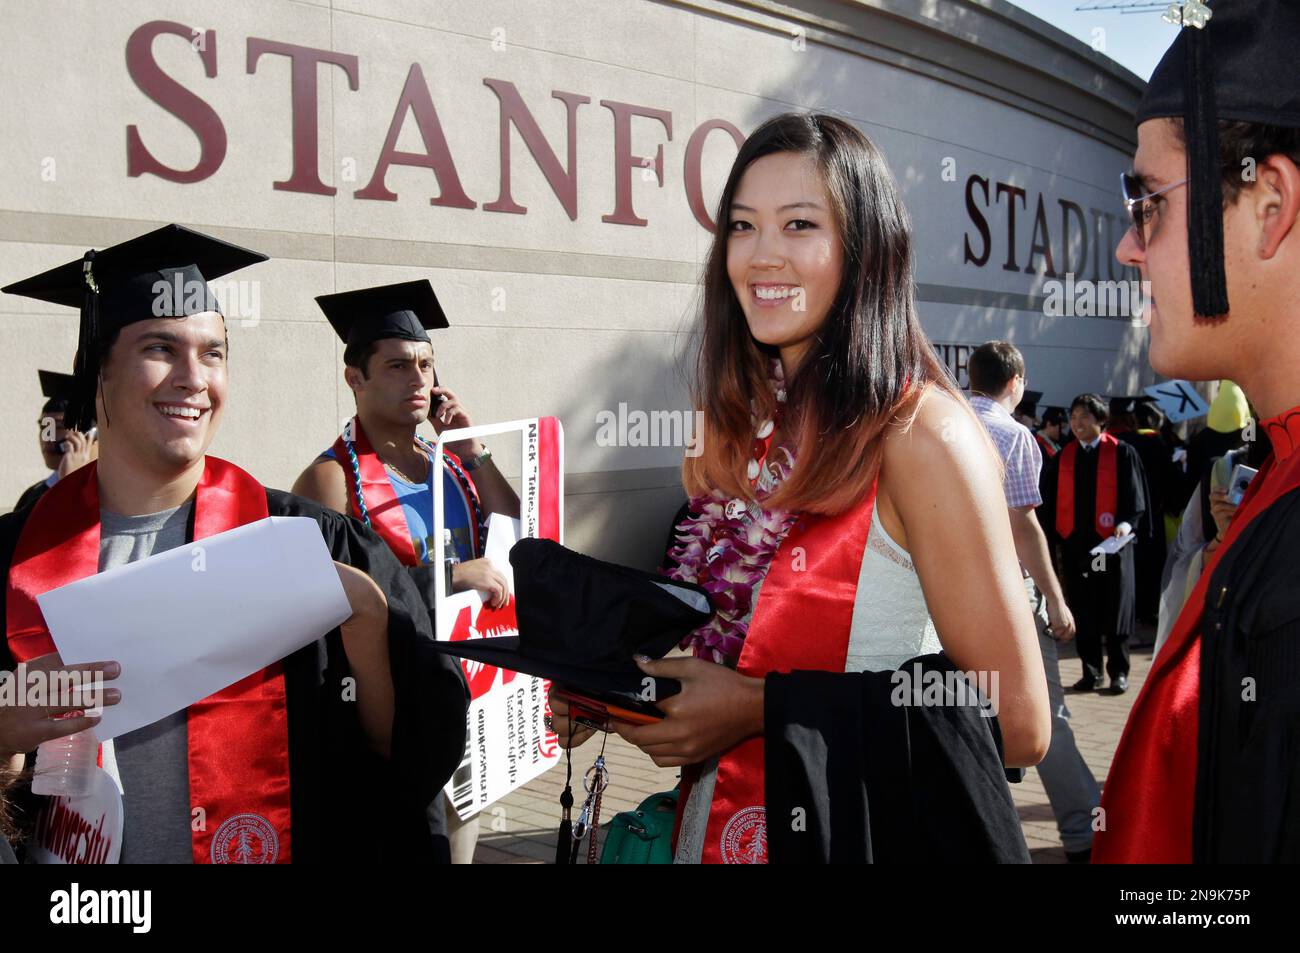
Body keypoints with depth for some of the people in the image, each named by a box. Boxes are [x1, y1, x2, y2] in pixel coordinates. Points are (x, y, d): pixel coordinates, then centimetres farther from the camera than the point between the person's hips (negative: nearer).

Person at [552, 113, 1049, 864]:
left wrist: (762, 708, -19)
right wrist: (626, 683, -5)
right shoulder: (748, 432, 1)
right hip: (726, 822, 7)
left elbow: (1018, 724, -18)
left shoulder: (921, 434, -19)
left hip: (870, 832, -6)